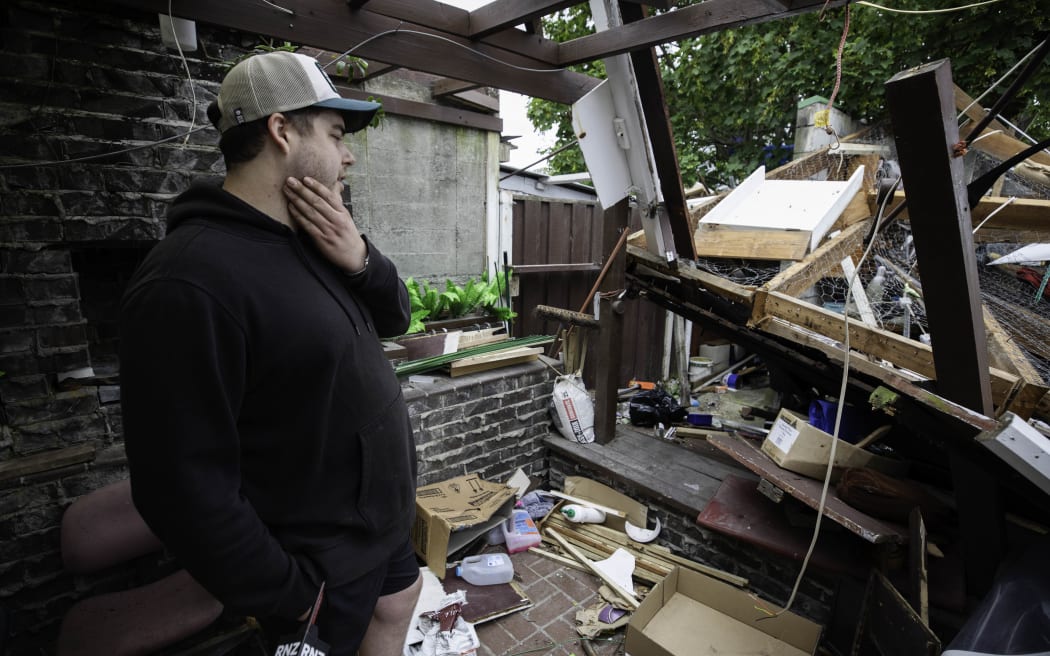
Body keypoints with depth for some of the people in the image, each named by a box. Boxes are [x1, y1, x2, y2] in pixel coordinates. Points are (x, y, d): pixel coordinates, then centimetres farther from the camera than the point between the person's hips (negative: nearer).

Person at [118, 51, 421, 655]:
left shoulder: (311, 239, 0)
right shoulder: (191, 281, -28)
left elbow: (394, 319, 5)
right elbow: (187, 488, -27)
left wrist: (361, 260, -16)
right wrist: (289, 596, -16)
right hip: (321, 561, -7)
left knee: (398, 606, 29)